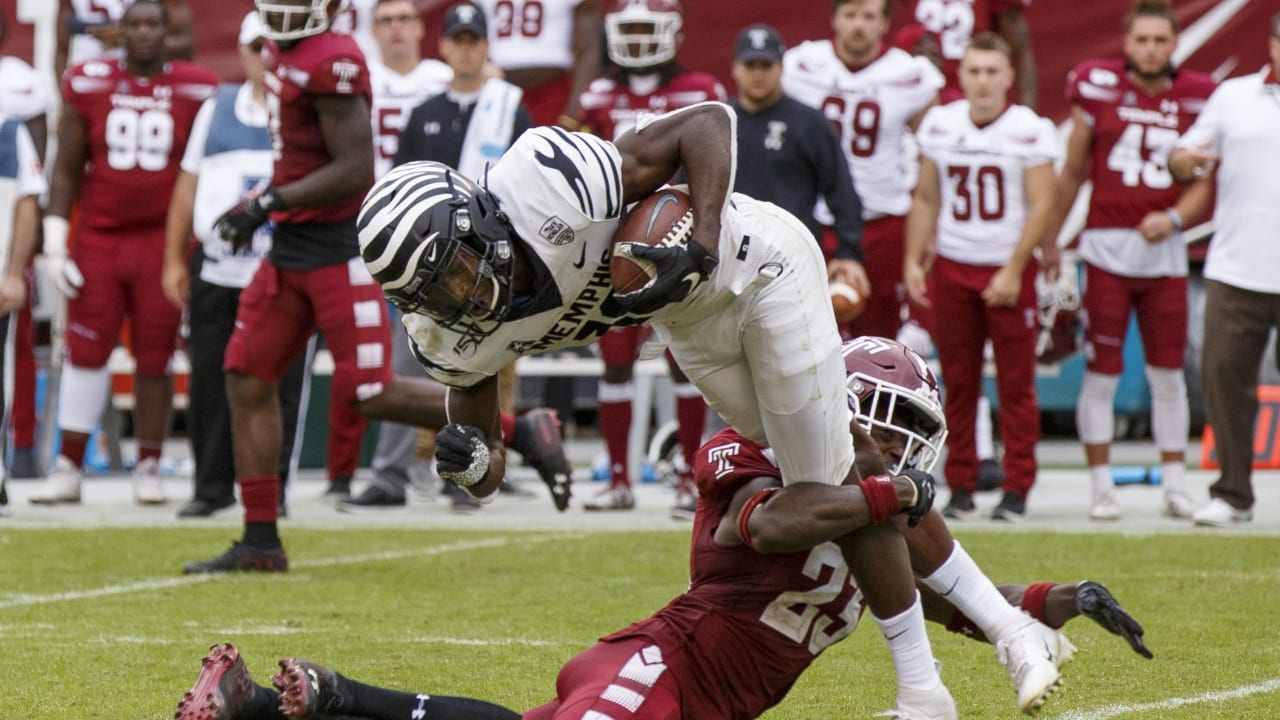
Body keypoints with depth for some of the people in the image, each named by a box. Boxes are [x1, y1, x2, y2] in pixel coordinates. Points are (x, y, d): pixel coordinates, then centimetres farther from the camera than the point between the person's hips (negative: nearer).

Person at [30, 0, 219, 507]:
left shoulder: (195, 91, 0)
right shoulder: (89, 85, 1)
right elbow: (66, 170, 5)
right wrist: (54, 244, -1)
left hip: (164, 242, 0)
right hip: (98, 237, 0)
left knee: (155, 359, 2)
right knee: (85, 352, 0)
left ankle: (148, 469, 14)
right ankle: (67, 470, 7)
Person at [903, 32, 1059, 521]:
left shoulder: (1030, 130, -5)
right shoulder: (940, 126, 7)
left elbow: (1041, 205, -7)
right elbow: (926, 199, 14)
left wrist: (1014, 270, -13)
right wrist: (913, 261, 6)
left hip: (1008, 272, -3)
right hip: (951, 267, 3)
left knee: (1016, 384, -1)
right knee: (958, 383, 5)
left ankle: (1017, 489, 3)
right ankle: (960, 487, 10)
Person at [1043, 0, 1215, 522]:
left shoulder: (1195, 99, 4)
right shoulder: (1099, 88, 0)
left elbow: (1203, 183, 6)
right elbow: (1073, 172, 7)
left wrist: (1174, 218, -13)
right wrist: (1049, 242, 9)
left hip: (1165, 251, 2)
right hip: (1107, 248, -2)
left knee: (1168, 374, 7)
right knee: (1101, 373, 0)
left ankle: (1174, 485, 15)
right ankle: (1102, 488, 6)